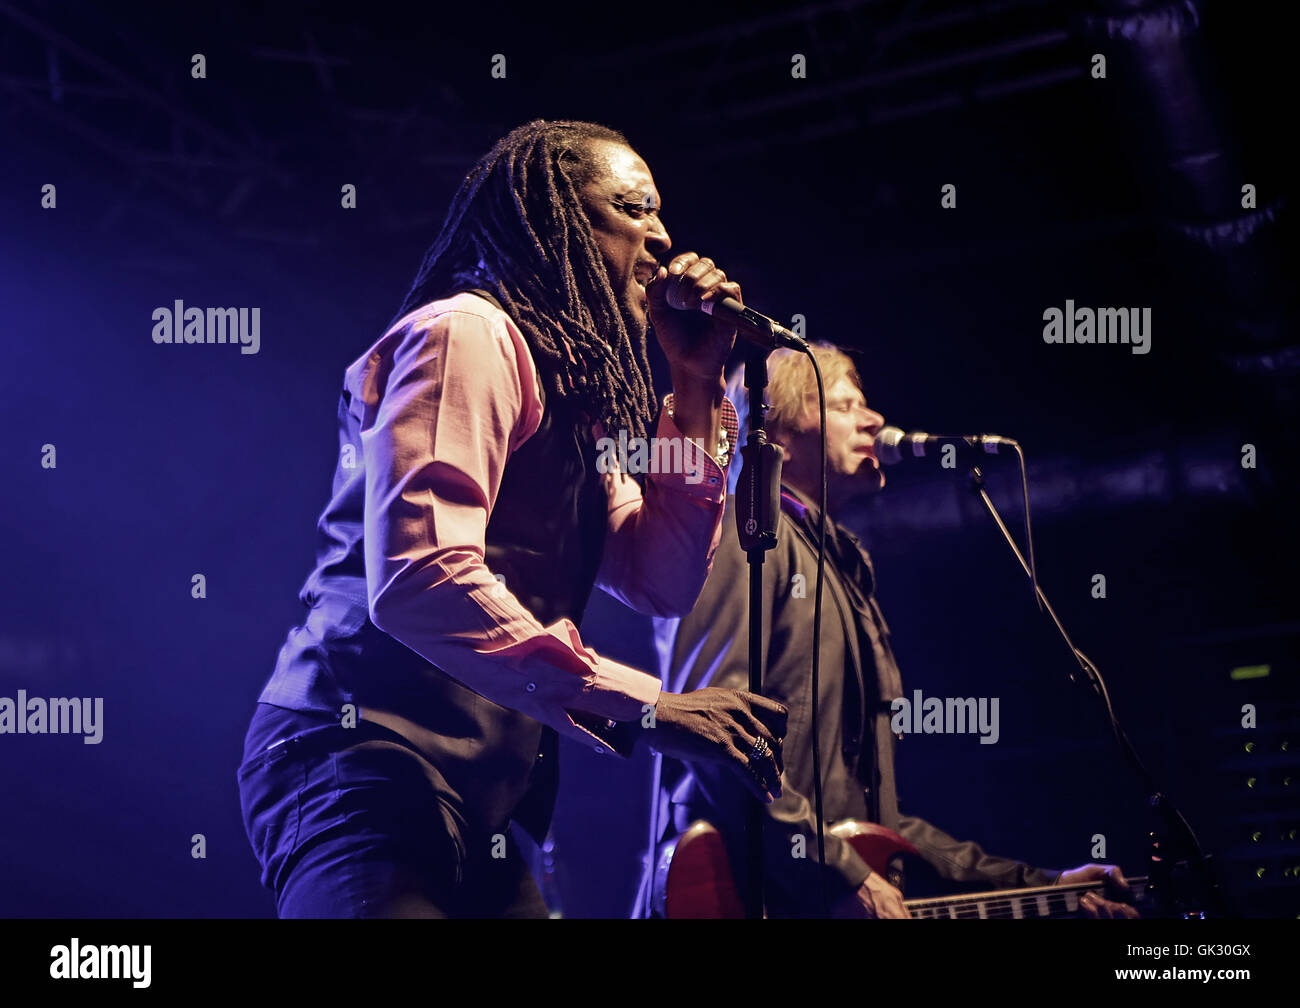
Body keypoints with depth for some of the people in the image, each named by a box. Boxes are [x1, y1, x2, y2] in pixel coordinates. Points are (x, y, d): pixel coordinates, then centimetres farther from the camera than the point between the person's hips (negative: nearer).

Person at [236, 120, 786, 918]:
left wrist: (699, 386, 12)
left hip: (474, 805, 10)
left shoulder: (568, 389, 23)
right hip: (371, 767, -10)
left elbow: (662, 581, 17)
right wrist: (646, 706, -24)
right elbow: (418, 581, -22)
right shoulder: (467, 332, -7)